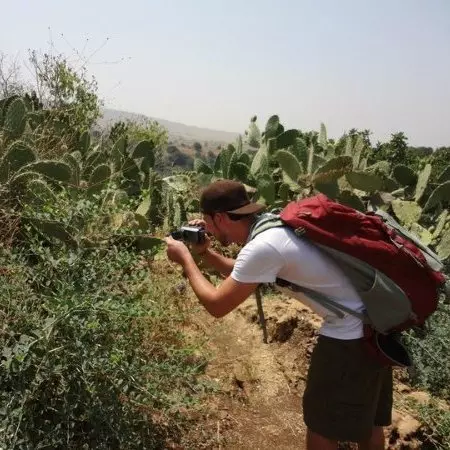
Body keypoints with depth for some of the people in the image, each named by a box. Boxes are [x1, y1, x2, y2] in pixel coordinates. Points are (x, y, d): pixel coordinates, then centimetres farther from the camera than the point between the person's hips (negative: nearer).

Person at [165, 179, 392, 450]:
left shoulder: (263, 247, -23)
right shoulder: (272, 226, 6)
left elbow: (217, 305, -15)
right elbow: (242, 275, 23)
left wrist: (186, 260, -3)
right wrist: (204, 252, 11)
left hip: (353, 332, -9)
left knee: (322, 425, 9)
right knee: (366, 419, 26)